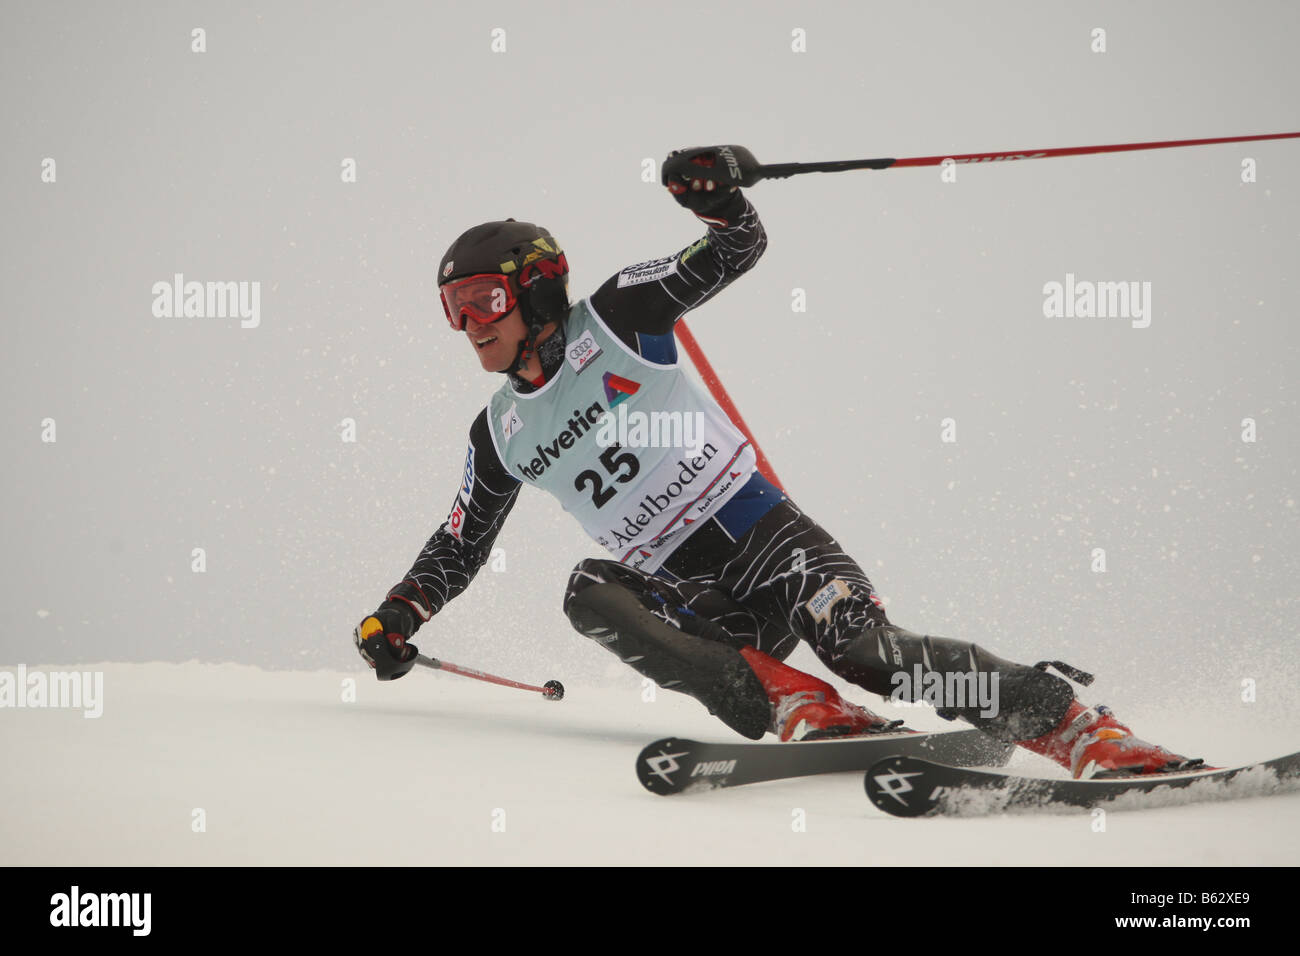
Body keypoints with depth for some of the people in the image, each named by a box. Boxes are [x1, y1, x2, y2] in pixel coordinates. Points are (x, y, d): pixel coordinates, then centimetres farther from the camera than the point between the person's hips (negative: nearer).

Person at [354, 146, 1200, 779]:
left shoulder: (612, 320, 1)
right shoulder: (501, 436, 14)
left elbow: (736, 253, -3)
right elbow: (460, 545, 27)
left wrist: (717, 200, -24)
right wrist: (399, 615, 14)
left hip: (761, 535, -4)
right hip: (692, 601, 4)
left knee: (863, 649, -26)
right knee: (591, 594, -26)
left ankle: (1080, 727, -18)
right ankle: (799, 710, -32)